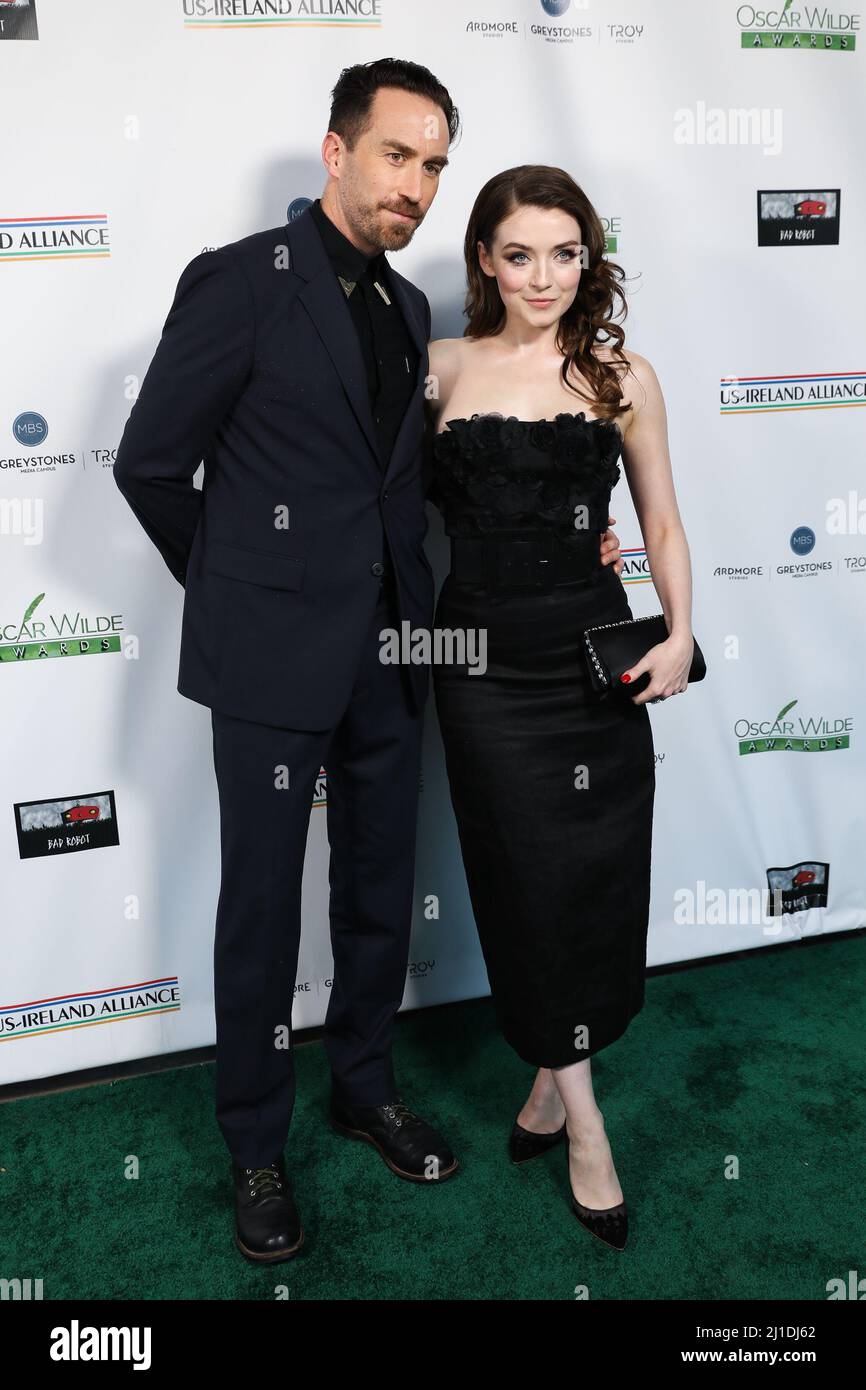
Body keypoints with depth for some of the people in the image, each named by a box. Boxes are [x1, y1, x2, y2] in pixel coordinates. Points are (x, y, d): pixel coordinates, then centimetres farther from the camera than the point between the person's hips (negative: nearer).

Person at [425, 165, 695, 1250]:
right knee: (531, 875, 2)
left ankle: (551, 1078, 30)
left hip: (591, 651, 1)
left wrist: (679, 634, -5)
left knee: (594, 875, 4)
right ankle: (584, 1124, 18)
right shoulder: (442, 370, 3)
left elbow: (662, 523, 6)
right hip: (481, 656, -1)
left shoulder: (622, 376, 4)